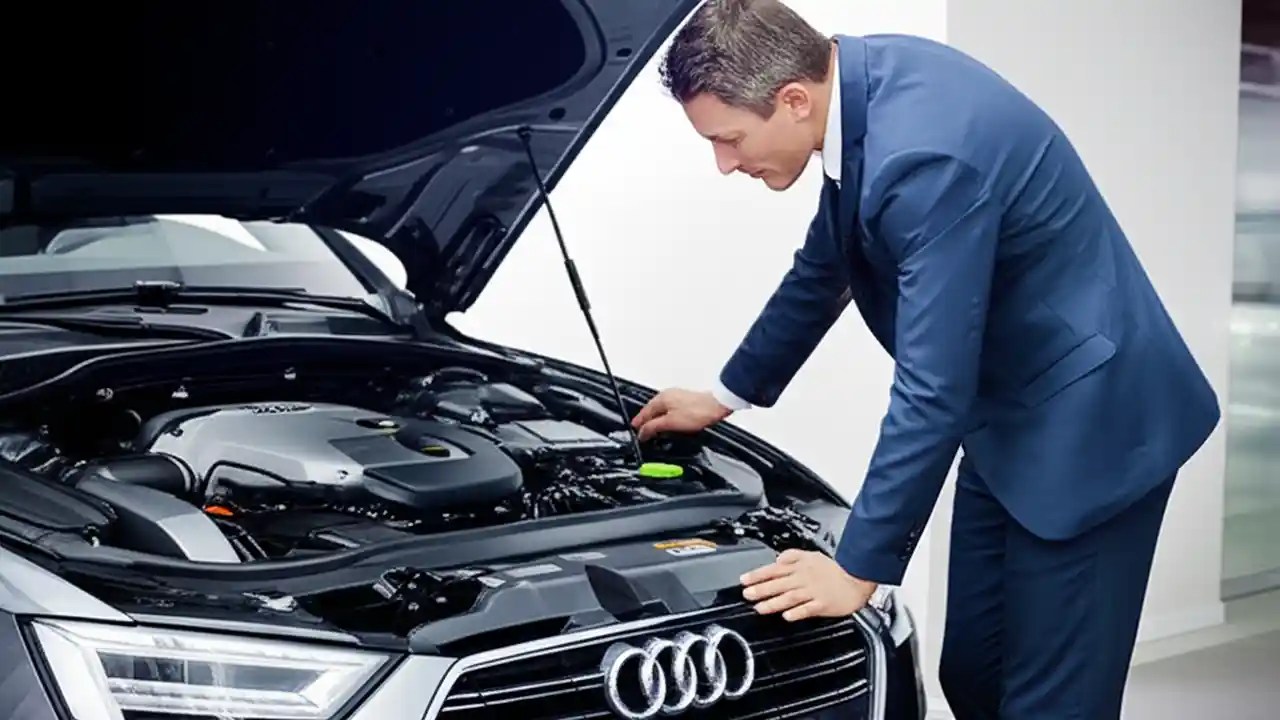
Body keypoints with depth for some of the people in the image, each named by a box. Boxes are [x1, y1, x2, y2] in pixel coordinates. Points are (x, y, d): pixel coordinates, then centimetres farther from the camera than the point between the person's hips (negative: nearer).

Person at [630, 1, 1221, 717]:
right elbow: (824, 270, 15)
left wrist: (860, 569, -20)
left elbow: (932, 393, -28)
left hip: (1087, 424, -9)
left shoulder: (926, 155, -30)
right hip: (1006, 417, 9)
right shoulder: (866, 76, -1)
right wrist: (728, 395, 24)